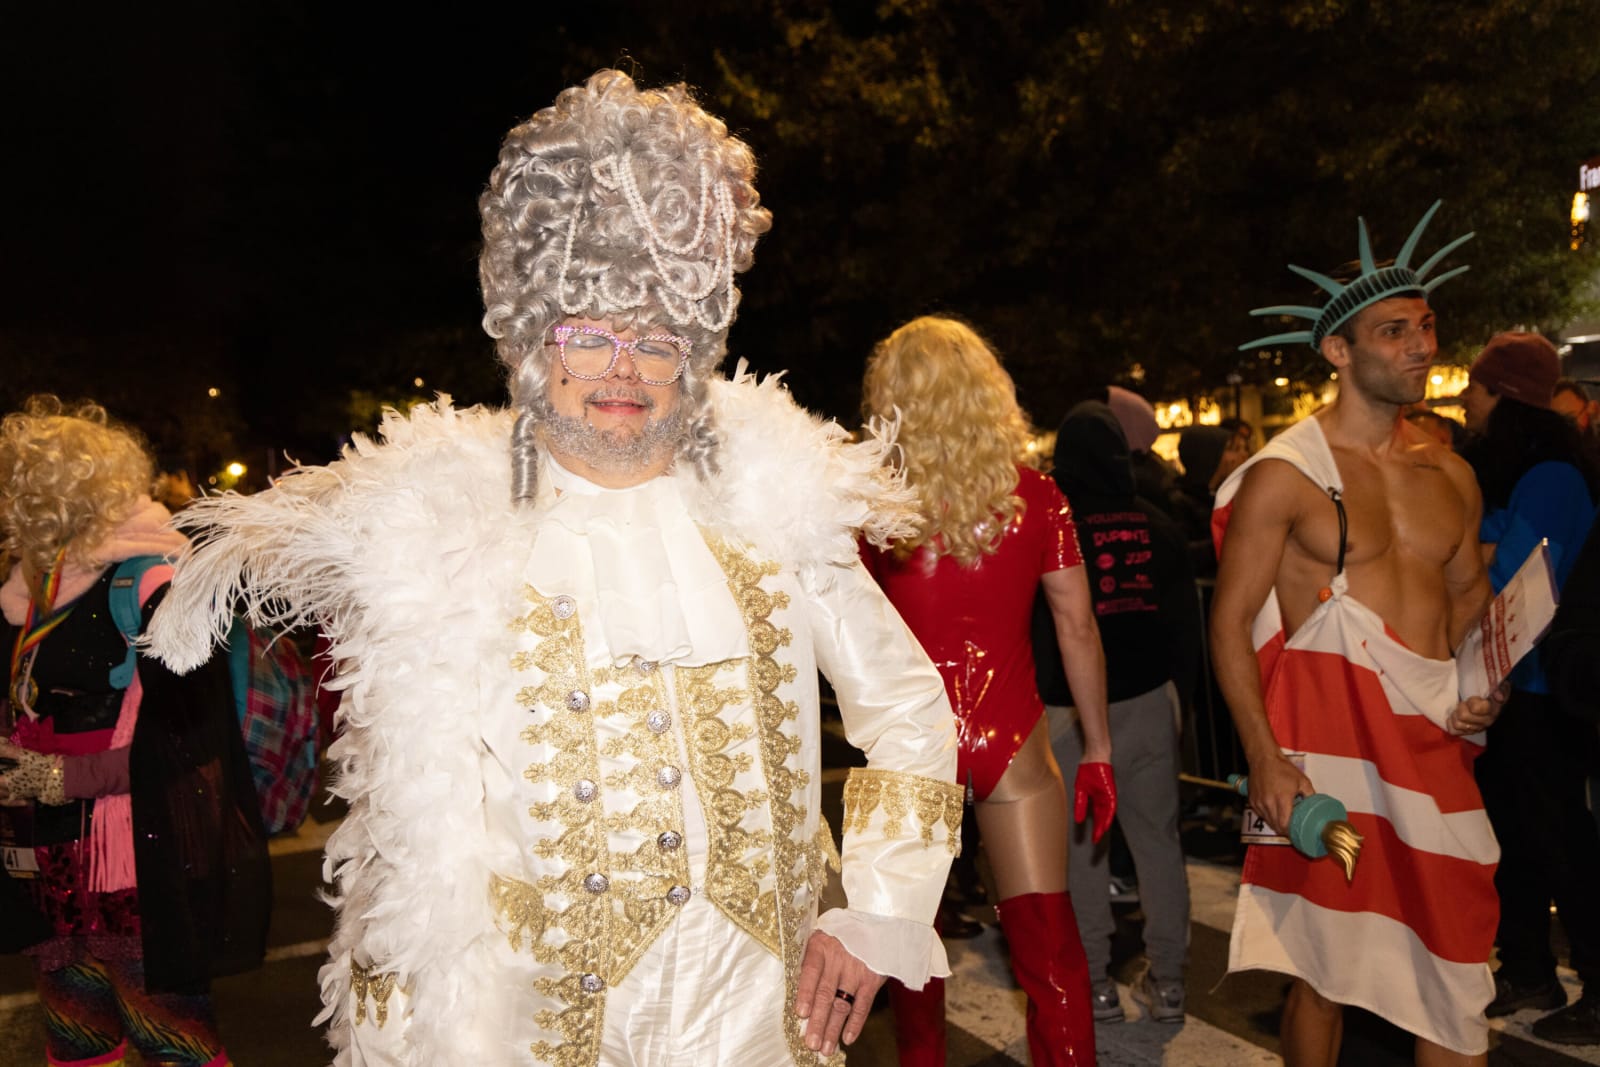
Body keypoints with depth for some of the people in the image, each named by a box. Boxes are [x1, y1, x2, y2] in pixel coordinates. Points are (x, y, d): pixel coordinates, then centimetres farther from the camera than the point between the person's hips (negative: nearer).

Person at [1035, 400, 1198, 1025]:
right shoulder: (1158, 526, 5)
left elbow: (1034, 626, -5)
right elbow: (1185, 618, 11)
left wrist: (1034, 695, 5)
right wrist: (1181, 686, 20)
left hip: (1072, 711, -4)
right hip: (1149, 700, 4)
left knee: (1079, 845, 6)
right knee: (1157, 837, 12)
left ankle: (1095, 981, 12)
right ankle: (1166, 979, 18)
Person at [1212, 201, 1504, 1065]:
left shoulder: (1450, 473, 11)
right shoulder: (1285, 473, -7)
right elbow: (1231, 618, -9)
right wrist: (1265, 757, -17)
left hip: (1433, 737, 6)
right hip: (1327, 735, -5)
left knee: (1453, 962, 11)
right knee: (1328, 967, 4)